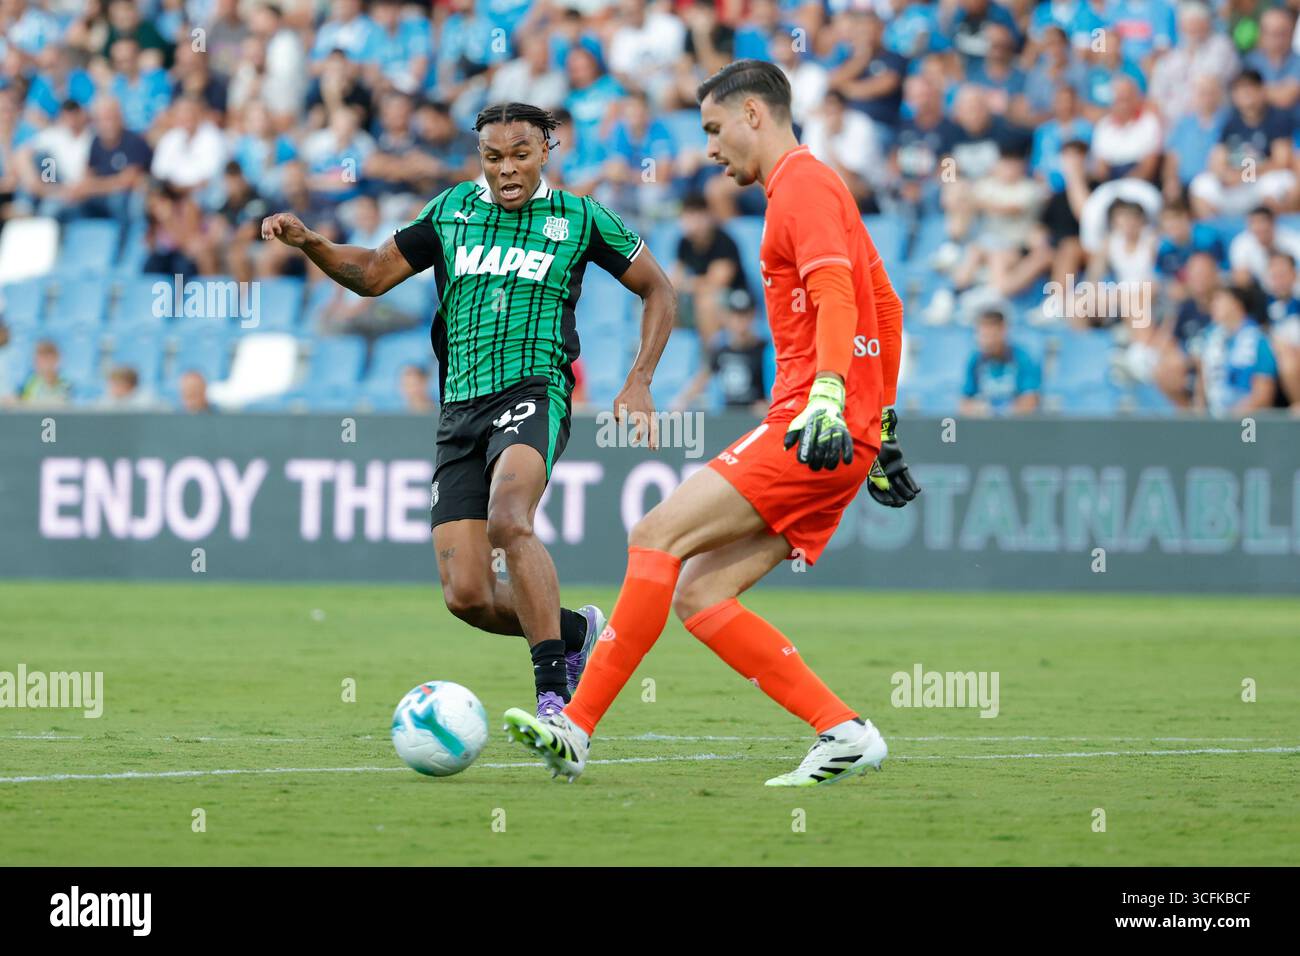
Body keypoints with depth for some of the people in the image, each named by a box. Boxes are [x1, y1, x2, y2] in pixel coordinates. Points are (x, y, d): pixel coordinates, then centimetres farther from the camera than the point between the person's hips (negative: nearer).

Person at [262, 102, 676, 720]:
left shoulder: (577, 218, 5)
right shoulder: (453, 210, 14)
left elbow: (658, 291, 13)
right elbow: (372, 274, 19)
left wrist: (639, 384, 2)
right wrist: (308, 242, 1)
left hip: (532, 391, -4)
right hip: (460, 409, 4)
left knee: (508, 520, -36)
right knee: (467, 596, -7)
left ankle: (553, 693, -32)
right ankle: (577, 633, 22)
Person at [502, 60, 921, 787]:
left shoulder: (803, 184, -6)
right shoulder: (811, 187, 25)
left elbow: (837, 294, -21)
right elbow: (885, 307, 31)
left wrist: (827, 399, -34)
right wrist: (880, 426, 32)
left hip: (811, 432, -10)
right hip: (842, 436, 10)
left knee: (660, 536, -13)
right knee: (697, 595, 2)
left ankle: (578, 727, -14)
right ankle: (844, 733, -2)